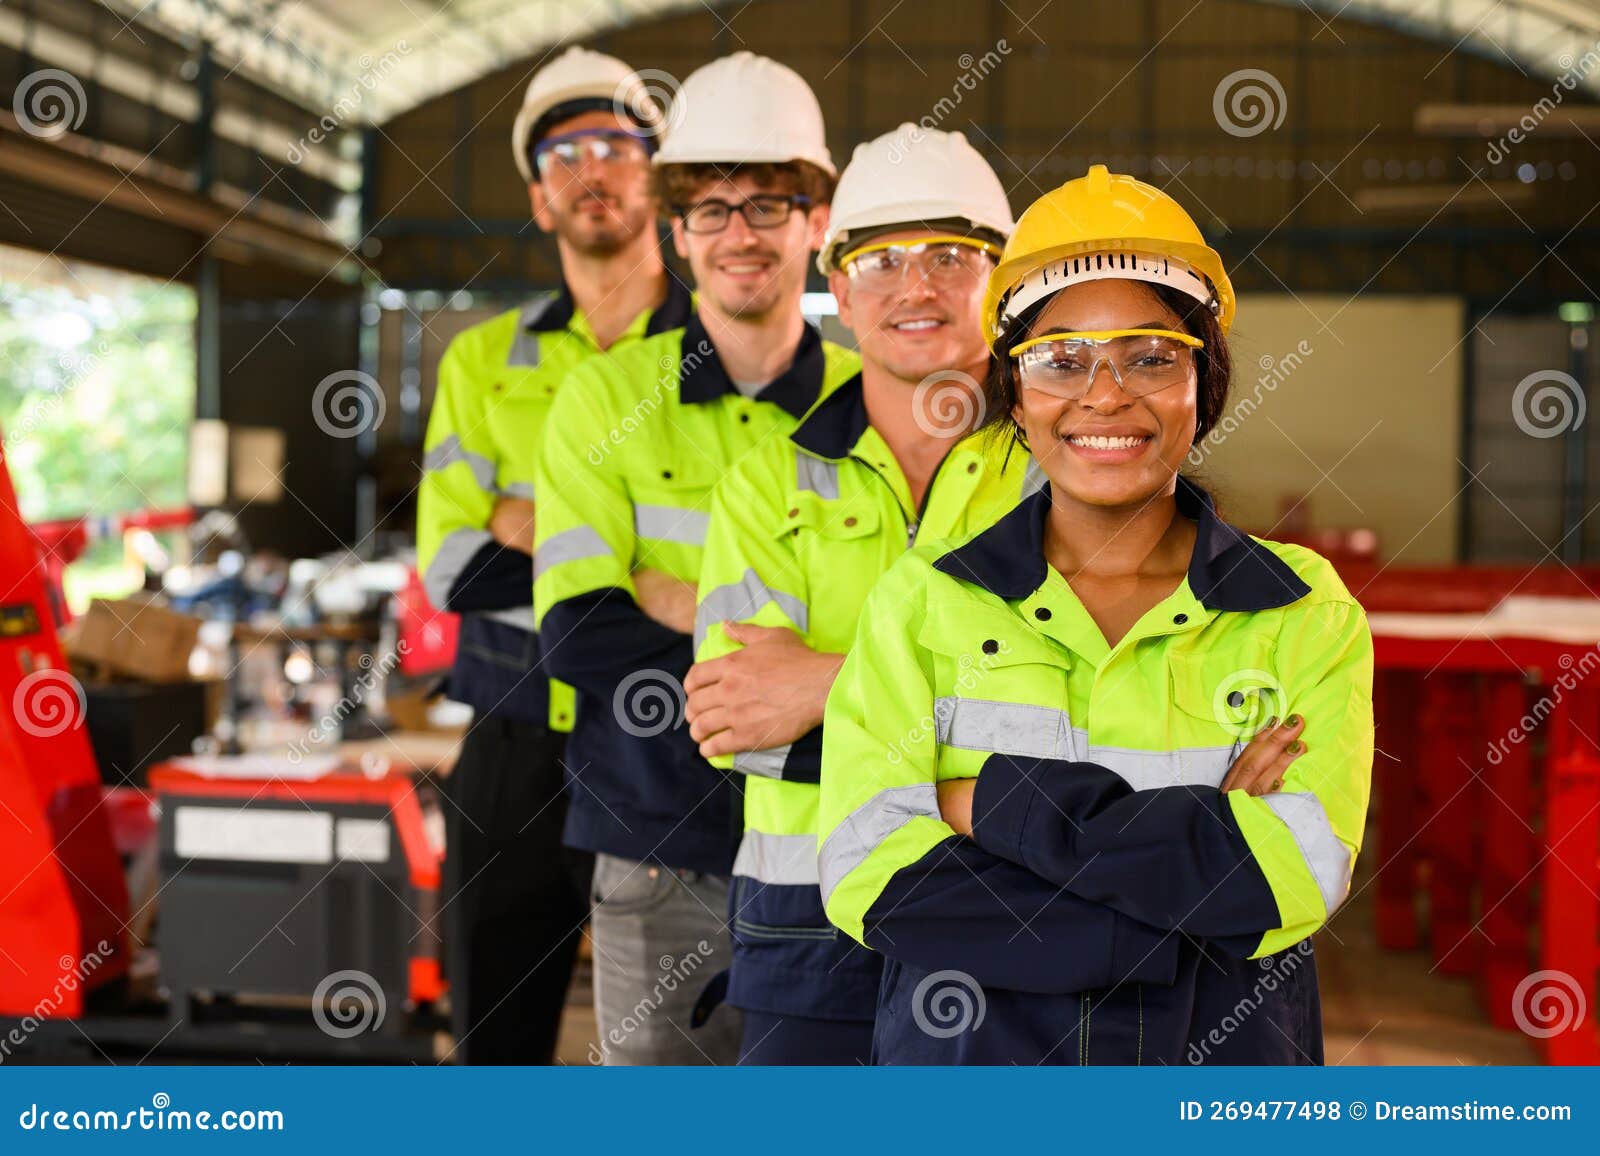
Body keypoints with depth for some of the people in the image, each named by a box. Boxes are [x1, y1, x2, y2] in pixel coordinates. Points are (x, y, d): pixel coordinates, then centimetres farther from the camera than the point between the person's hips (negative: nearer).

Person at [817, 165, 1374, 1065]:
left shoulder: (1305, 612, -1)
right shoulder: (922, 600, -2)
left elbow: (1295, 877, -15)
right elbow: (870, 880, -14)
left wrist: (994, 803, -16)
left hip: (1225, 1060, 1)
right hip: (961, 1055, 0)